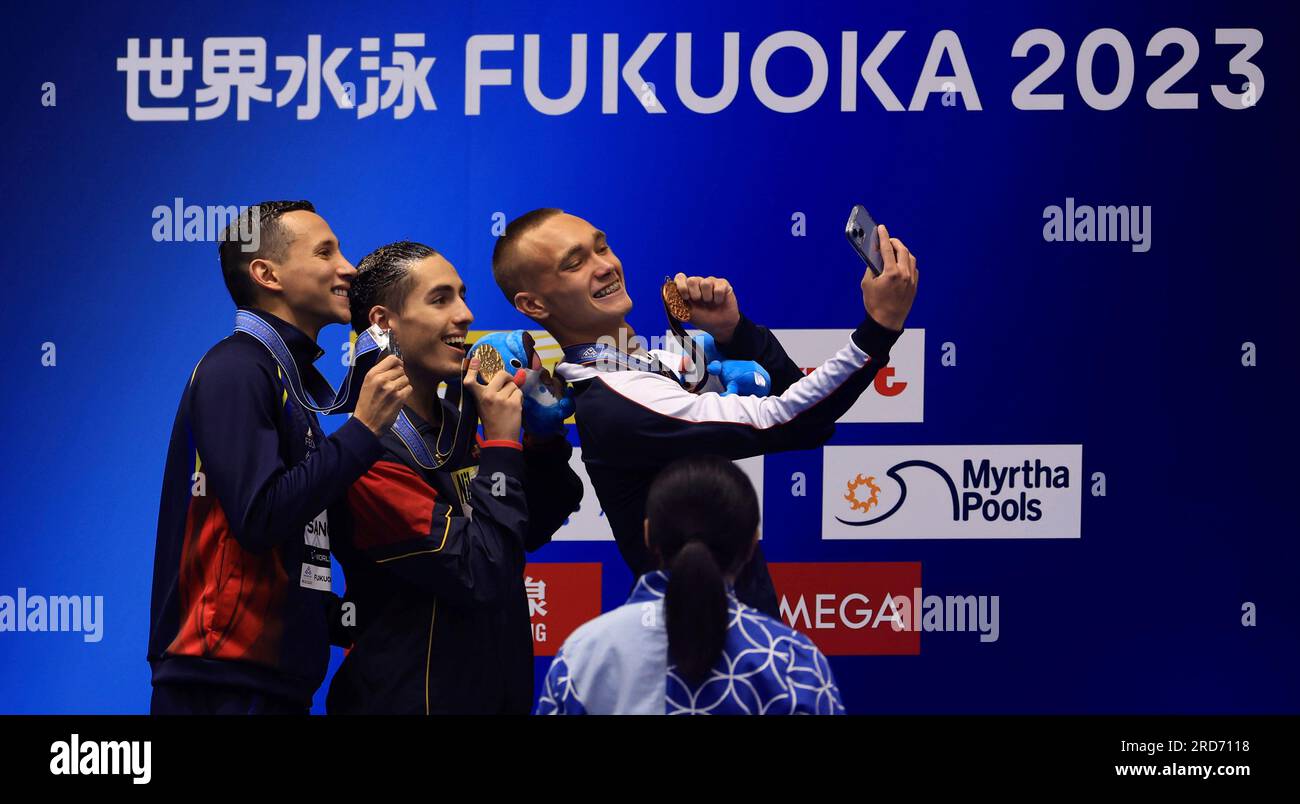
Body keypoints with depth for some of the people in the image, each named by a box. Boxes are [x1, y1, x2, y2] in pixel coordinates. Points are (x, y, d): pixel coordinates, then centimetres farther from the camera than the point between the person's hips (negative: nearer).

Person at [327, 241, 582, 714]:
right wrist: (501, 444, -16)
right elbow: (478, 574, -23)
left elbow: (531, 532, 13)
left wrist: (543, 433, -1)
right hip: (412, 698, -8)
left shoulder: (457, 421, 4)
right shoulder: (370, 452, -20)